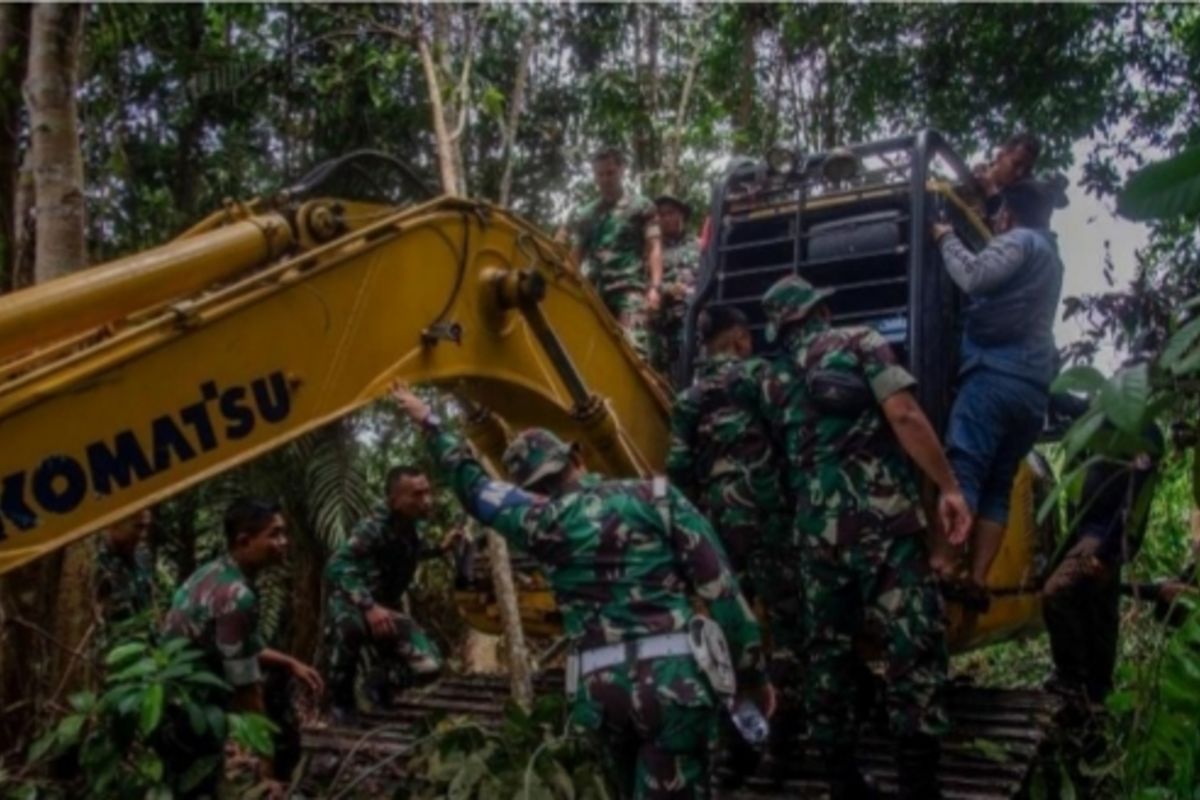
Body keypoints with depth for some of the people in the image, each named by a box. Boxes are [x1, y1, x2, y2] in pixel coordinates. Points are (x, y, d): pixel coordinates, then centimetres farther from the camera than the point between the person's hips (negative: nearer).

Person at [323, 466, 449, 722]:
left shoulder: (410, 530, -1)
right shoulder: (374, 527, -25)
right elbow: (337, 566, -37)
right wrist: (369, 607, -48)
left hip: (385, 609, 6)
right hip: (351, 605, -6)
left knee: (428, 666, -15)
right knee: (350, 622, -43)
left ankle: (382, 680, 19)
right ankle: (342, 699, -17)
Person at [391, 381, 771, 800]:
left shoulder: (543, 522, 7)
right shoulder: (654, 496, 5)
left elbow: (473, 487, 22)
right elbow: (719, 585, 3)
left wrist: (429, 423, 34)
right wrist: (752, 673, 10)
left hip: (602, 689, 2)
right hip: (674, 678, -2)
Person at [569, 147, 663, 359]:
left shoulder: (641, 207, 10)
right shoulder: (583, 215, 21)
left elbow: (654, 249, 1)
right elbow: (575, 258, 21)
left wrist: (655, 287, -12)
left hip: (629, 289, -5)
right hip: (592, 292, 5)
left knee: (632, 347, -20)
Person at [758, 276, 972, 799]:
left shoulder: (772, 382, 17)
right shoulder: (859, 344, 2)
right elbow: (903, 415, -11)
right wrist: (949, 486, -10)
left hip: (815, 529, 5)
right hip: (881, 519, -5)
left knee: (826, 649, 11)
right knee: (913, 643, -2)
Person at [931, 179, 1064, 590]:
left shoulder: (1020, 241, 2)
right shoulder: (1049, 256, 30)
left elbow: (974, 277, -14)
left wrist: (947, 239, 2)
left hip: (998, 374, -9)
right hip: (1033, 386, 9)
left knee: (961, 472, -17)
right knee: (998, 485, 5)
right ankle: (978, 578, -3)